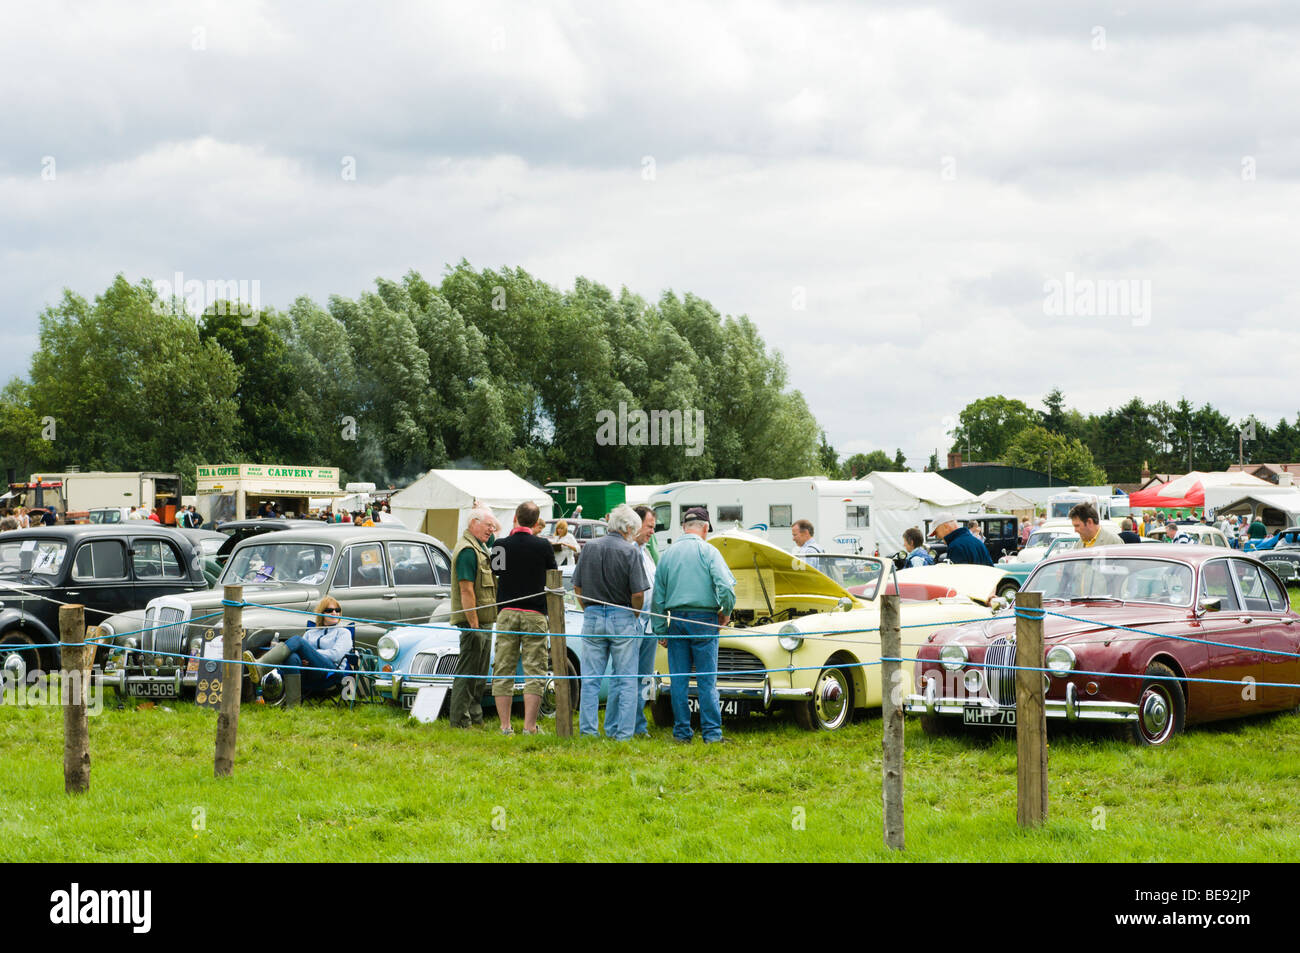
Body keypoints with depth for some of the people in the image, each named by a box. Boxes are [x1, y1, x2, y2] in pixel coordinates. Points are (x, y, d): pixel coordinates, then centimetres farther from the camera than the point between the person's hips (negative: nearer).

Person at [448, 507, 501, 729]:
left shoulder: (481, 548, 16)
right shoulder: (467, 550, -16)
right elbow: (466, 590, -21)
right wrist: (474, 624, -23)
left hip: (484, 621, 10)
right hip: (473, 621, -10)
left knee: (480, 675, 15)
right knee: (467, 673, -6)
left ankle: (475, 718, 22)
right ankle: (461, 720, -3)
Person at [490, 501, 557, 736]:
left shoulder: (501, 545, -1)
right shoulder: (543, 546, -5)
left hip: (506, 613, 2)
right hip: (534, 615, -2)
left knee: (503, 672, 7)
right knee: (535, 672, 1)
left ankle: (505, 726, 5)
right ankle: (529, 727, -4)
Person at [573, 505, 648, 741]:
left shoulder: (590, 548, 4)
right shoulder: (630, 551, -9)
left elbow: (577, 587, 8)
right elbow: (637, 593, -11)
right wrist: (634, 617, 5)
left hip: (592, 617, 3)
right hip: (622, 618, -3)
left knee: (590, 678, 8)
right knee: (625, 679, 4)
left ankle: (588, 729, 8)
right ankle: (621, 732, 3)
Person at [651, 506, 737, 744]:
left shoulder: (668, 554, 8)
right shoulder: (708, 552, -5)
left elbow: (657, 597, 10)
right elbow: (726, 586, -15)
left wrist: (661, 631, 14)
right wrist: (726, 611, 3)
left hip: (675, 620, 3)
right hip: (703, 620, -3)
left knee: (678, 680, 7)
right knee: (707, 680, 0)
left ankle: (682, 732, 9)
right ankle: (712, 733, 0)